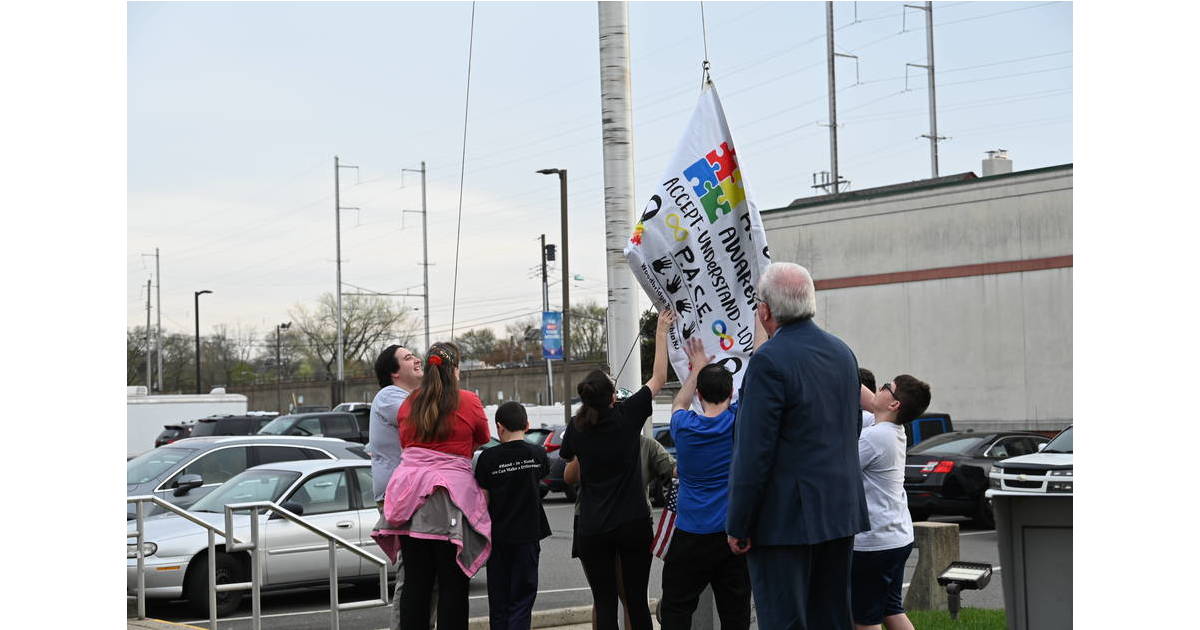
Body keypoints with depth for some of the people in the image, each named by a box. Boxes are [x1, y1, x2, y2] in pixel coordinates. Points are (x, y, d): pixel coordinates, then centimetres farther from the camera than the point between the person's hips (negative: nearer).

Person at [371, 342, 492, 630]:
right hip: (452, 498, -4)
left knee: (415, 581, 7)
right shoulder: (468, 402, 0)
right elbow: (484, 440, 17)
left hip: (411, 494, 4)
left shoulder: (408, 404, 10)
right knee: (452, 584, 0)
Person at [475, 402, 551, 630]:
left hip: (497, 536, 0)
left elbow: (483, 501, -6)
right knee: (522, 599, 1)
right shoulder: (537, 454, -3)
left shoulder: (488, 457, -8)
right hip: (528, 534, 0)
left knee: (498, 601, 12)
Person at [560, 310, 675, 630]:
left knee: (604, 603, 2)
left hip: (592, 529, 1)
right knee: (637, 600, 7)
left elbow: (569, 470, 17)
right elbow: (659, 378, 5)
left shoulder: (576, 428, -3)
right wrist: (661, 333, 15)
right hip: (634, 524, 0)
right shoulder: (627, 416, -7)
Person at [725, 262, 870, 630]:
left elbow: (754, 452, -19)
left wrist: (737, 526, -13)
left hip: (786, 517, -8)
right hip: (841, 513, 8)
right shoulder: (843, 353, 9)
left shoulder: (769, 361, -17)